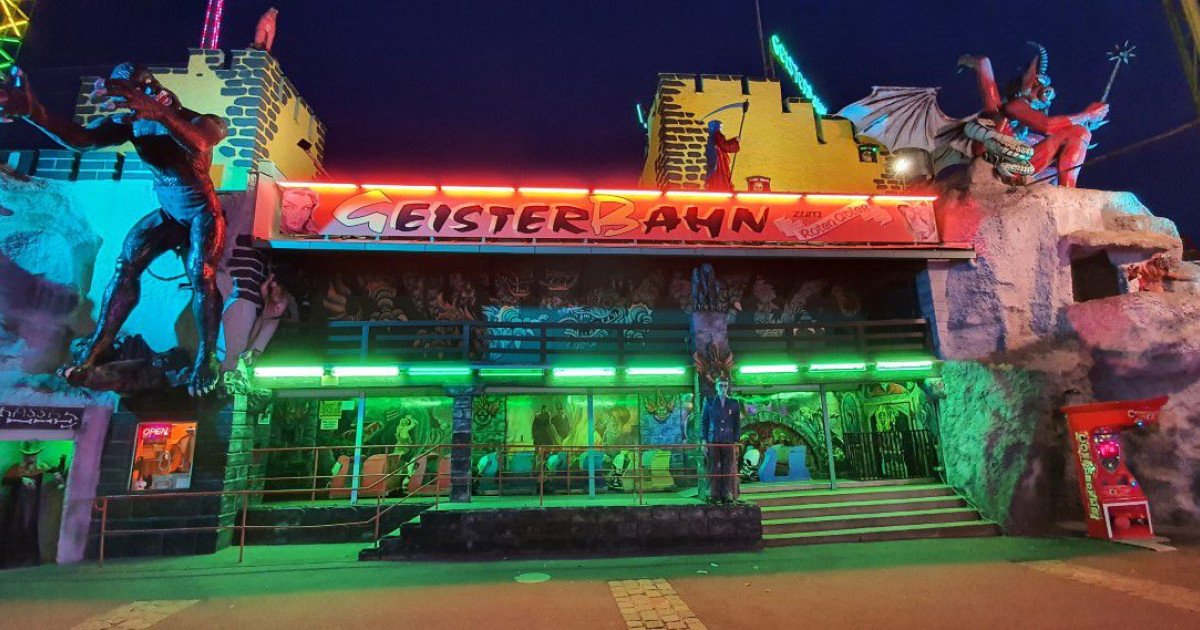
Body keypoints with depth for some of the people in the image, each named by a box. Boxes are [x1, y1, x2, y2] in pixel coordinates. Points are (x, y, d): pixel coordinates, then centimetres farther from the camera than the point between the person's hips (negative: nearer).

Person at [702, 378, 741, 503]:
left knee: (728, 469, 1)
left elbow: (737, 423, 8)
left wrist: (736, 441, 1)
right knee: (713, 468, 0)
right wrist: (704, 440, 1)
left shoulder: (734, 403, 8)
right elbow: (703, 421, 7)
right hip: (713, 441, 0)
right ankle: (714, 495, 6)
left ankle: (727, 495, 9)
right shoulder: (709, 402, 6)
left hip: (728, 441, 1)